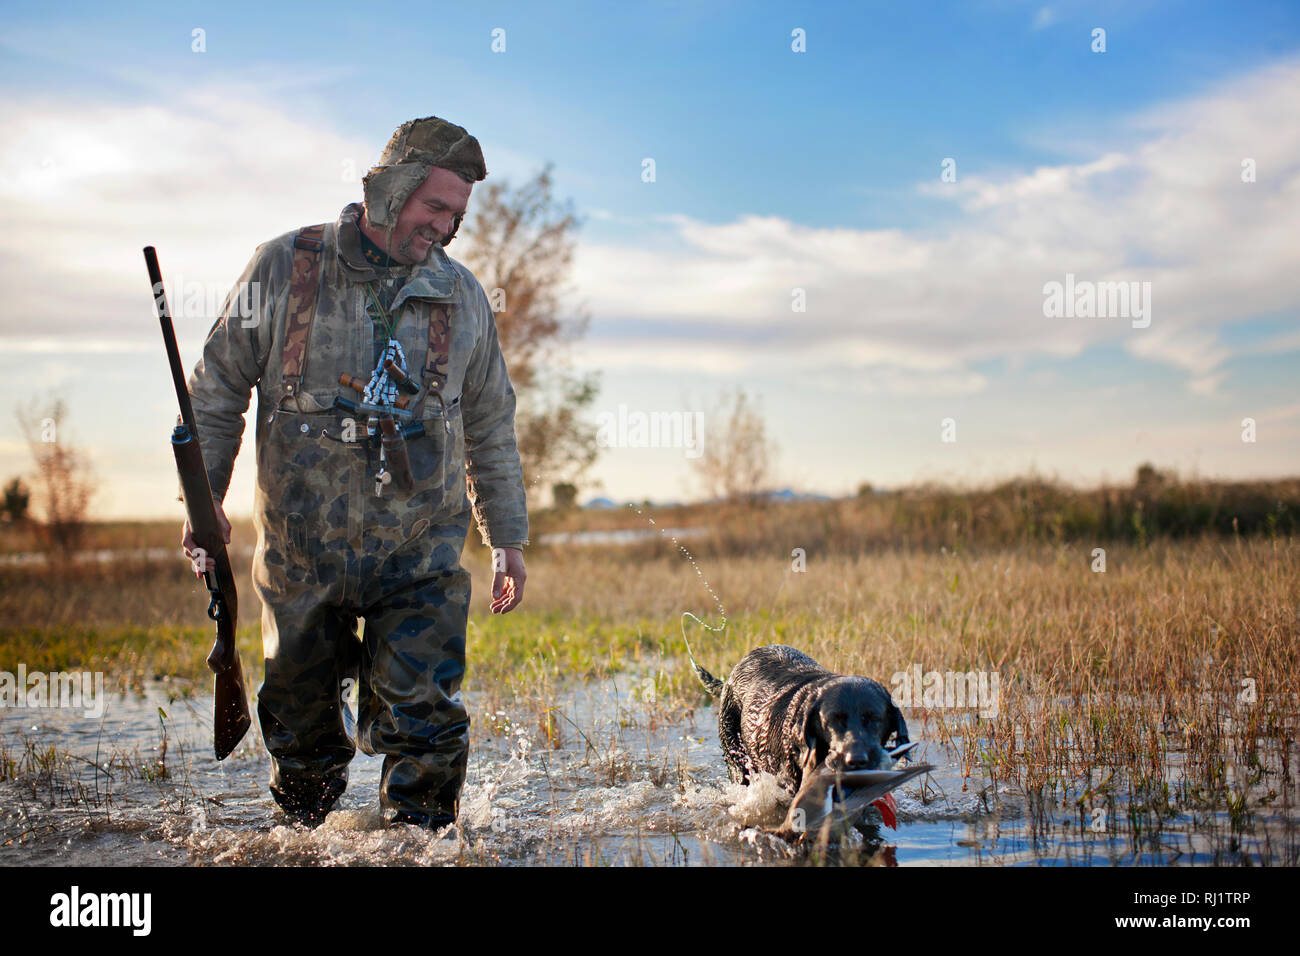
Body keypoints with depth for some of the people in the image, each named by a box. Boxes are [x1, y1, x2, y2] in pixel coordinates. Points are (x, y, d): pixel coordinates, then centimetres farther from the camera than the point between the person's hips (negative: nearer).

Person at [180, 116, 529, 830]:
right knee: (301, 716, 13)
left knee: (420, 717, -10)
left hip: (420, 557, 1)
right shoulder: (284, 268, -2)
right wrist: (203, 495, -3)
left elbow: (491, 427, 14)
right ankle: (302, 833, 35)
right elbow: (217, 388, 5)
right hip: (300, 549, 0)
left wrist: (507, 537, 14)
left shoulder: (461, 296, 5)